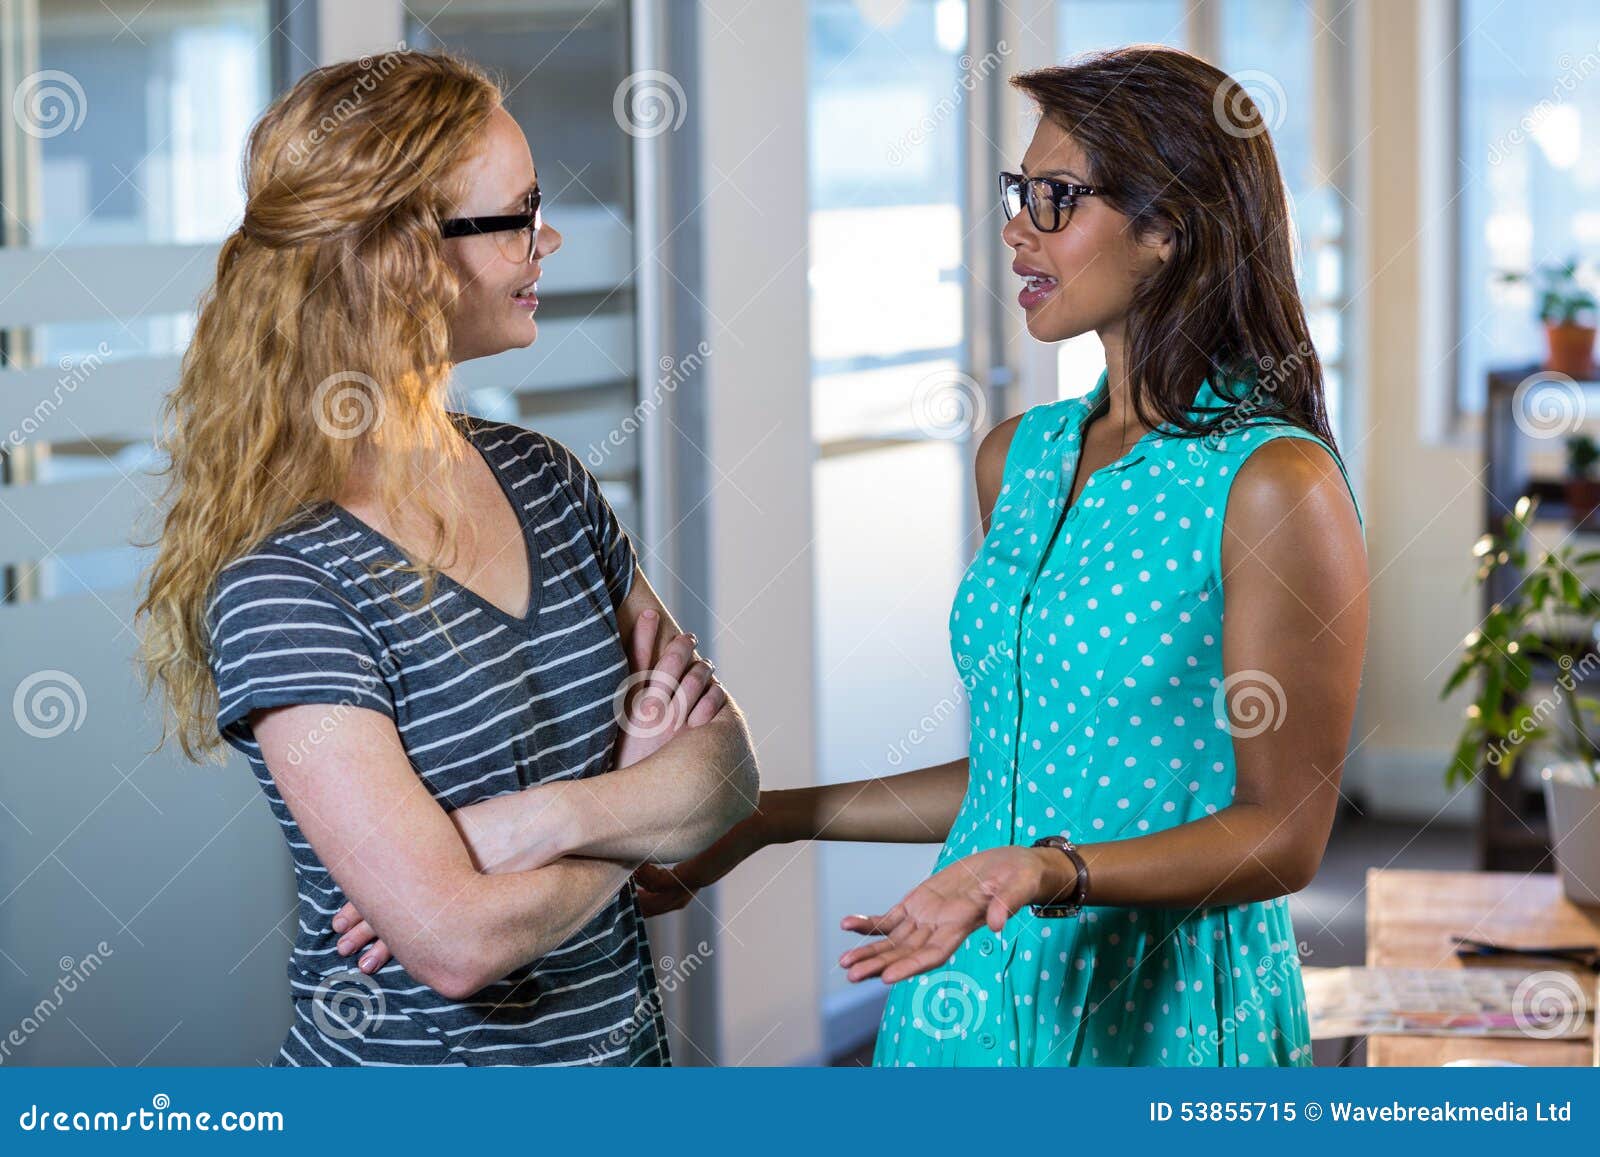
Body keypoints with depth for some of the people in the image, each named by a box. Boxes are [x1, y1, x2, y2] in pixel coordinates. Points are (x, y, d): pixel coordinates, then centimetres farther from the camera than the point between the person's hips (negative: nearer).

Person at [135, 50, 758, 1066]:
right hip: (412, 1061, -6)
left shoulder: (544, 479, 0)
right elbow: (456, 942, -27)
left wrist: (541, 822, -21)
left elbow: (728, 761, -3)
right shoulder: (281, 585, -22)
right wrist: (643, 804, -12)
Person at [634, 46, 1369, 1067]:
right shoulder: (1019, 458, 7)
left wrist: (1055, 870, -26)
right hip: (976, 986, 6)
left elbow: (1284, 836, -13)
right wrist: (767, 820, 13)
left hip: (1164, 1014, -6)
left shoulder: (1275, 485, -15)